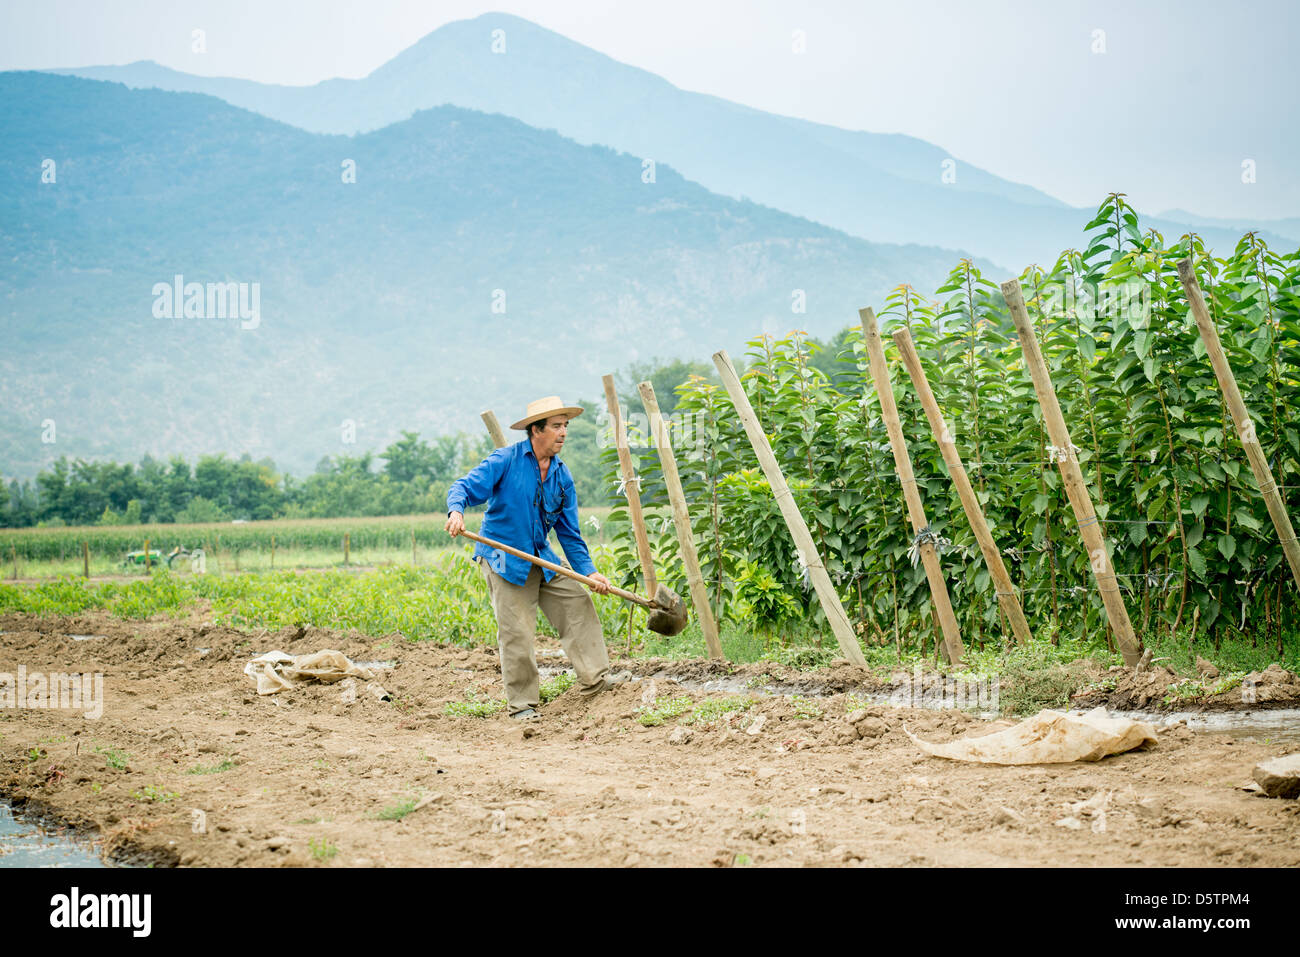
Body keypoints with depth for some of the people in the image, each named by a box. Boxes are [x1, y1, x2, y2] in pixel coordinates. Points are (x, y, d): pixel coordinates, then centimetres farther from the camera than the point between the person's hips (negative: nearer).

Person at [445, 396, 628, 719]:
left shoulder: (562, 475, 6)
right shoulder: (505, 460, -11)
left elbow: (569, 532, 10)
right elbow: (464, 488, -15)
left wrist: (587, 570, 1)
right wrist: (456, 511, -38)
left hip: (543, 559, 6)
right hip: (503, 558, -6)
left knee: (578, 603, 0)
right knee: (516, 632, -7)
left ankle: (594, 679, 8)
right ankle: (522, 704, 3)